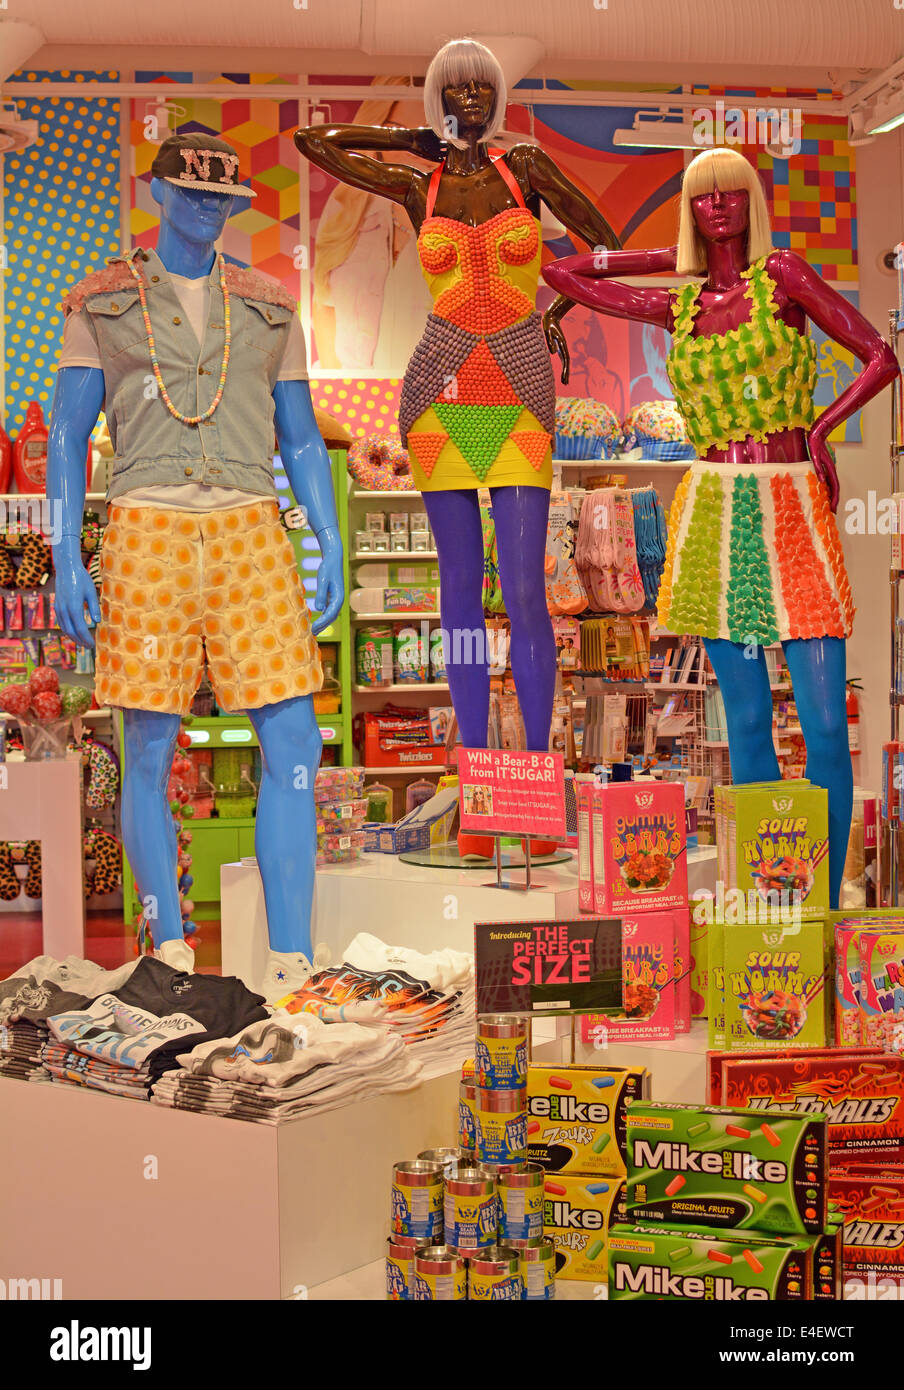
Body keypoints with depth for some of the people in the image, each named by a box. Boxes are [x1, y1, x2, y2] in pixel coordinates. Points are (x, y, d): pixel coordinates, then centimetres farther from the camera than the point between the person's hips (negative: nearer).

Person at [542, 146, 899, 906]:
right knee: (747, 721, 5)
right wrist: (671, 257, 18)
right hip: (714, 515, 3)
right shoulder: (678, 307, 11)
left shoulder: (783, 273, 3)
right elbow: (563, 274, 20)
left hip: (793, 508, -3)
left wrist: (821, 427, -11)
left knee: (825, 725, -6)